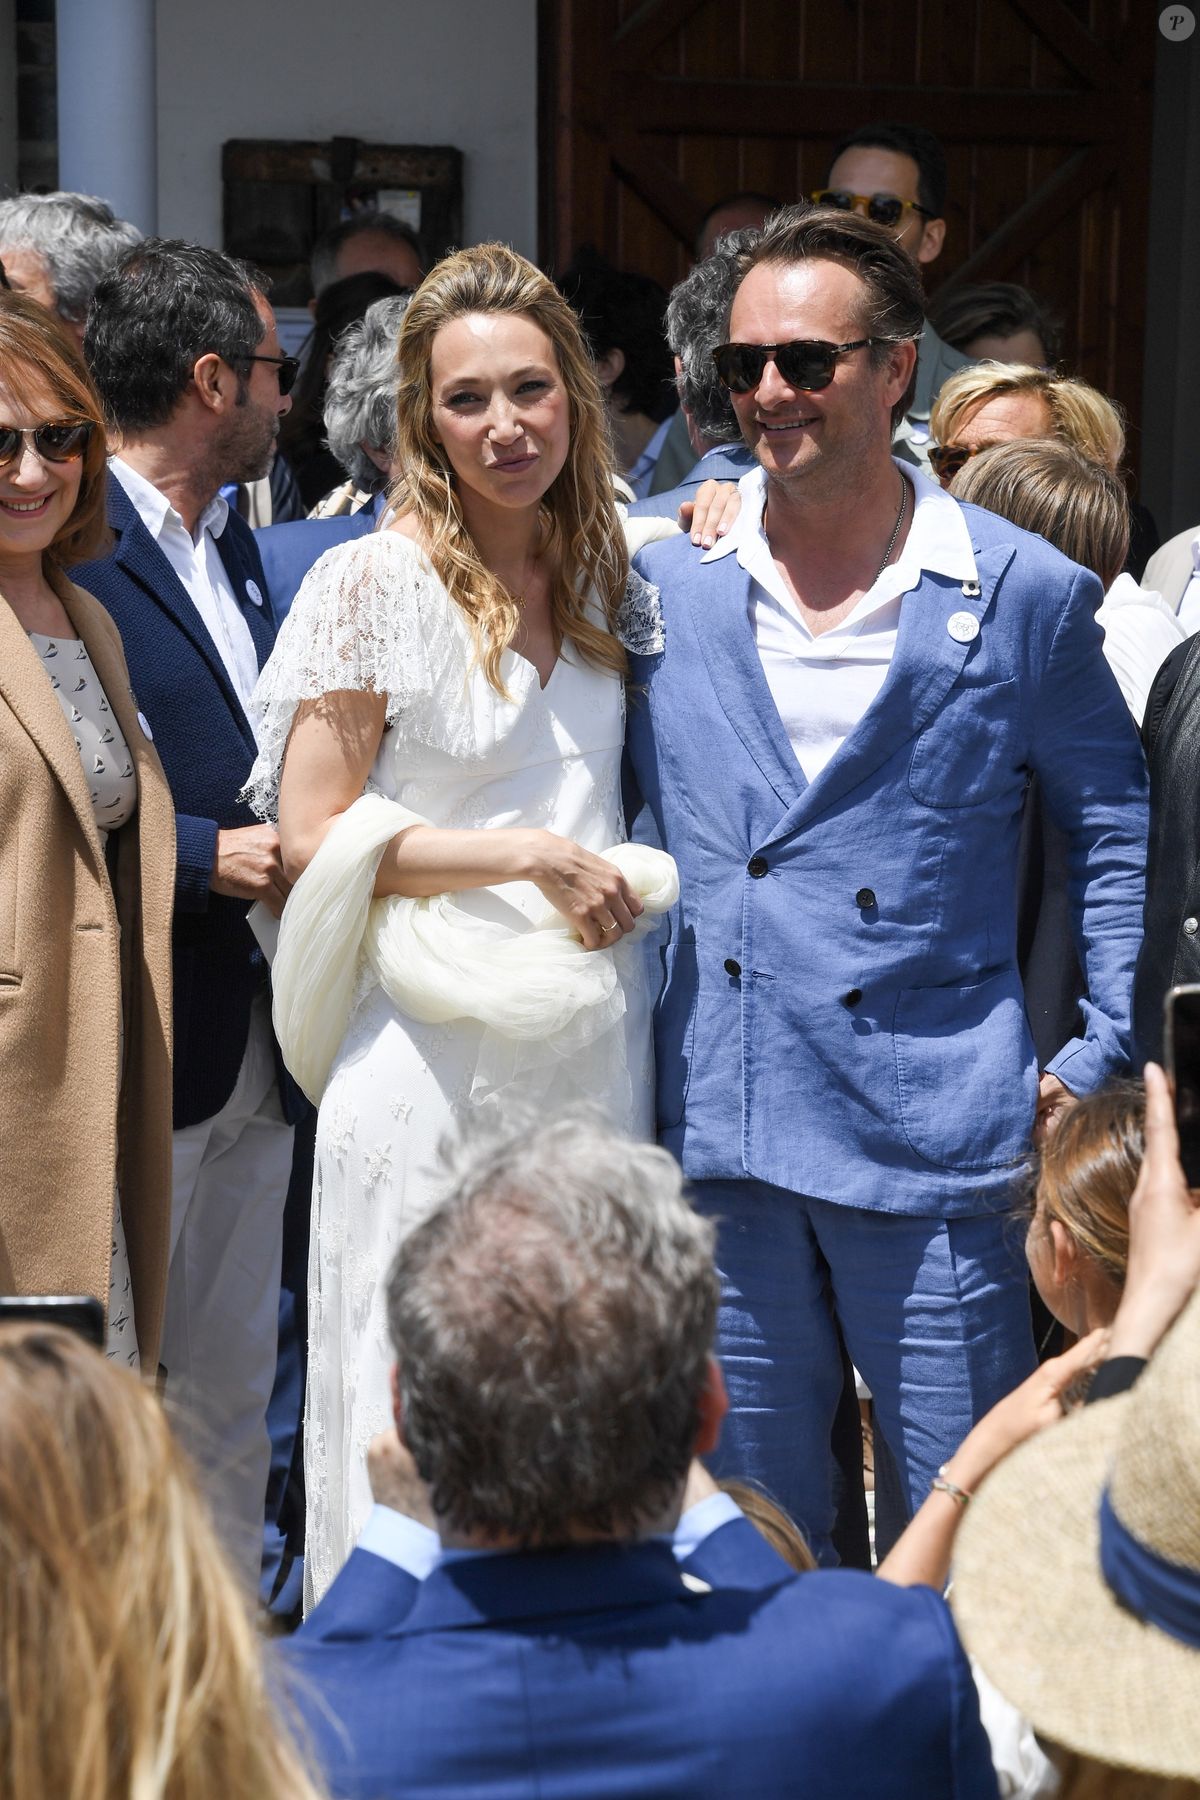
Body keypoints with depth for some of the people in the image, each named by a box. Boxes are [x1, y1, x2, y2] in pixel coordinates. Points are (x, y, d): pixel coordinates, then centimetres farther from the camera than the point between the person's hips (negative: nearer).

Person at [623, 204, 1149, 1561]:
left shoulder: (1023, 594, -1)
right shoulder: (662, 577, 5)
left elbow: (1117, 823, 10)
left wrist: (1098, 1061, 4)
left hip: (933, 1136, -2)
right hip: (715, 1130, 2)